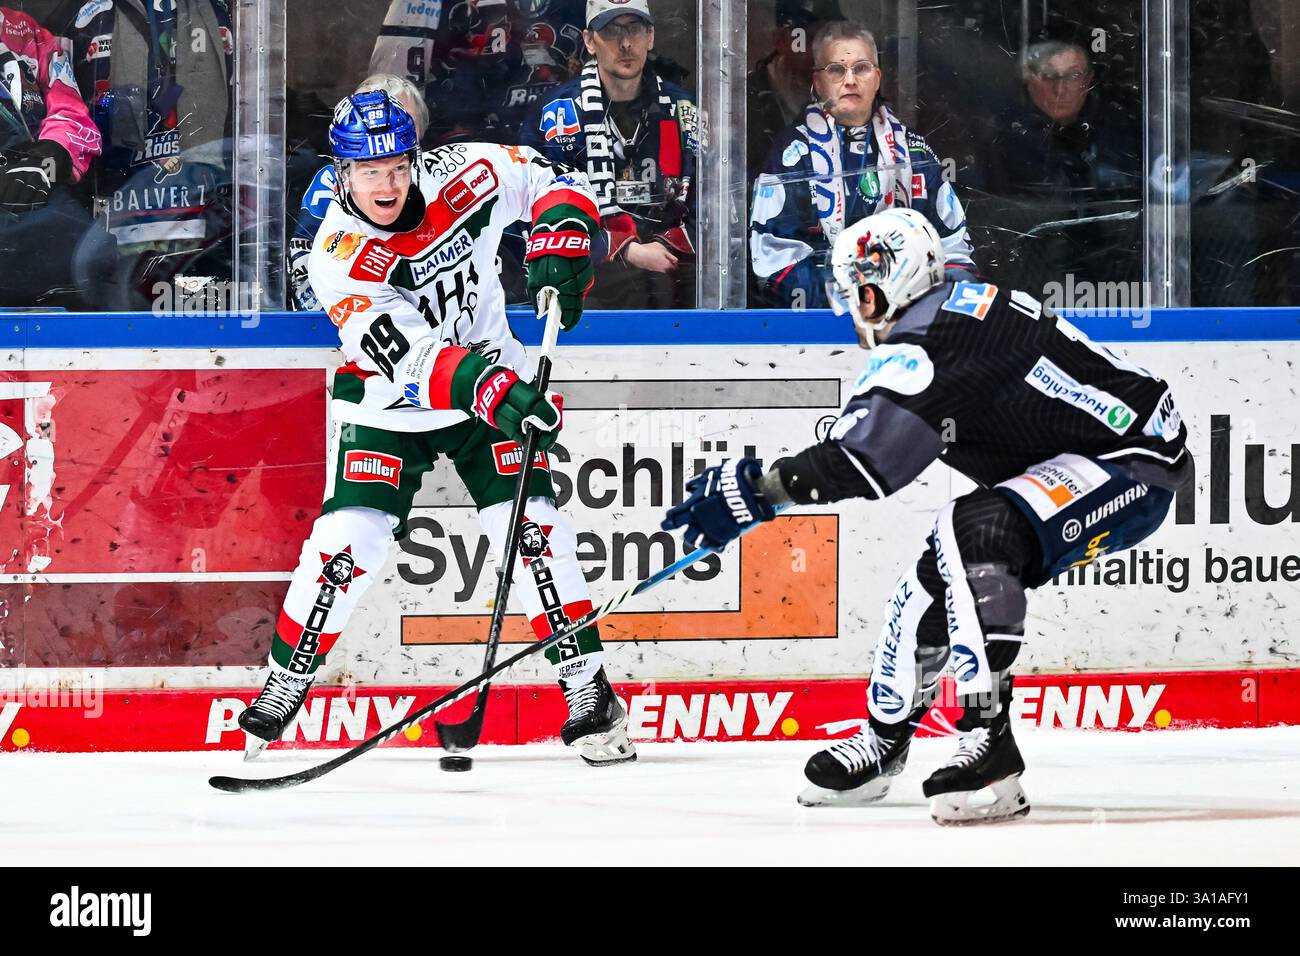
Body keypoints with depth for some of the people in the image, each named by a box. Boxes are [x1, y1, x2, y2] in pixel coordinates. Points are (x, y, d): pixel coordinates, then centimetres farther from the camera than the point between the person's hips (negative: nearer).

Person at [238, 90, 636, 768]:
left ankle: (590, 694, -2)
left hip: (494, 376, 2)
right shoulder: (337, 260, -23)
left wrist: (558, 250, -21)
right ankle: (285, 683, 4)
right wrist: (490, 389, -45)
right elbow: (409, 358, -32)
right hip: (387, 404, -1)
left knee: (531, 528, -11)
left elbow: (551, 182, -2)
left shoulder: (459, 175, -16)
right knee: (350, 536, -14)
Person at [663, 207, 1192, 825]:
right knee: (934, 577, 14)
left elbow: (866, 457, -31)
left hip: (1133, 468, -11)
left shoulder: (931, 339, -23)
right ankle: (882, 743, 32)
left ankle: (989, 739, -33)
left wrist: (757, 489, -26)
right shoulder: (962, 309, 9)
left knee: (974, 534, -32)